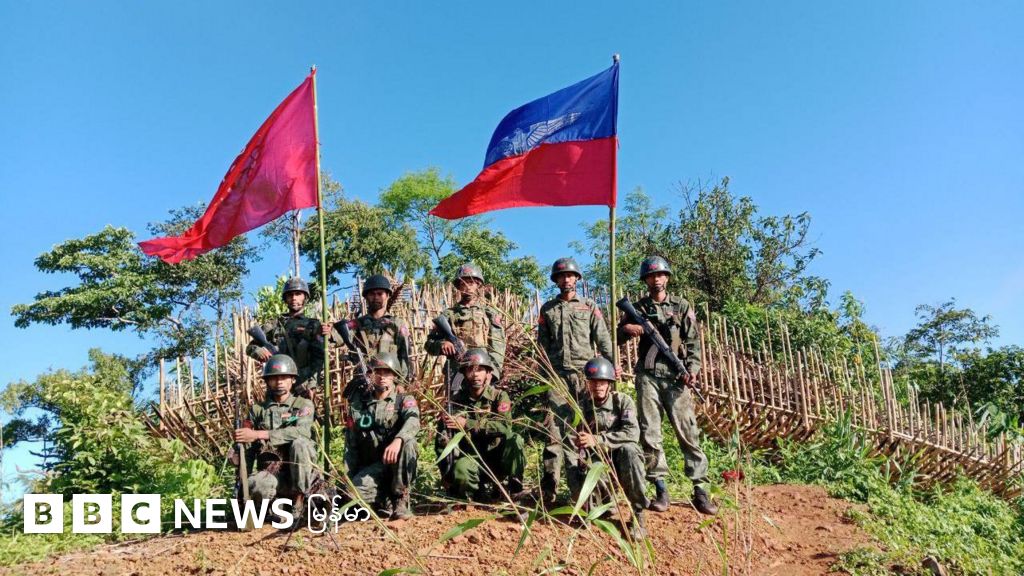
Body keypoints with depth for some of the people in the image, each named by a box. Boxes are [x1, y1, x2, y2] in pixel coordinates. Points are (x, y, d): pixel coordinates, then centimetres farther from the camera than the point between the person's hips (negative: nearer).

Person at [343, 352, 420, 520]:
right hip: (370, 466, 1)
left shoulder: (404, 400, 2)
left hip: (398, 465, -1)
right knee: (355, 491, -30)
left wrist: (398, 440, -44)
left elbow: (413, 421, -23)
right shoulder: (359, 402, 10)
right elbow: (351, 444, 12)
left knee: (408, 442, -33)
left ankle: (401, 498, -17)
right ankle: (386, 501, 0)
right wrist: (350, 477, 3)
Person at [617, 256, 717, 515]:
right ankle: (661, 489, 5)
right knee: (649, 433, -1)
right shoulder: (637, 308, 13)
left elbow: (693, 343, 4)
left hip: (676, 377, -1)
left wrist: (692, 370, -10)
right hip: (648, 376, 2)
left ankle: (700, 489, -1)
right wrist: (627, 329, -5)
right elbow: (616, 336, 17)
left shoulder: (682, 307, 9)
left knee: (687, 431, -5)